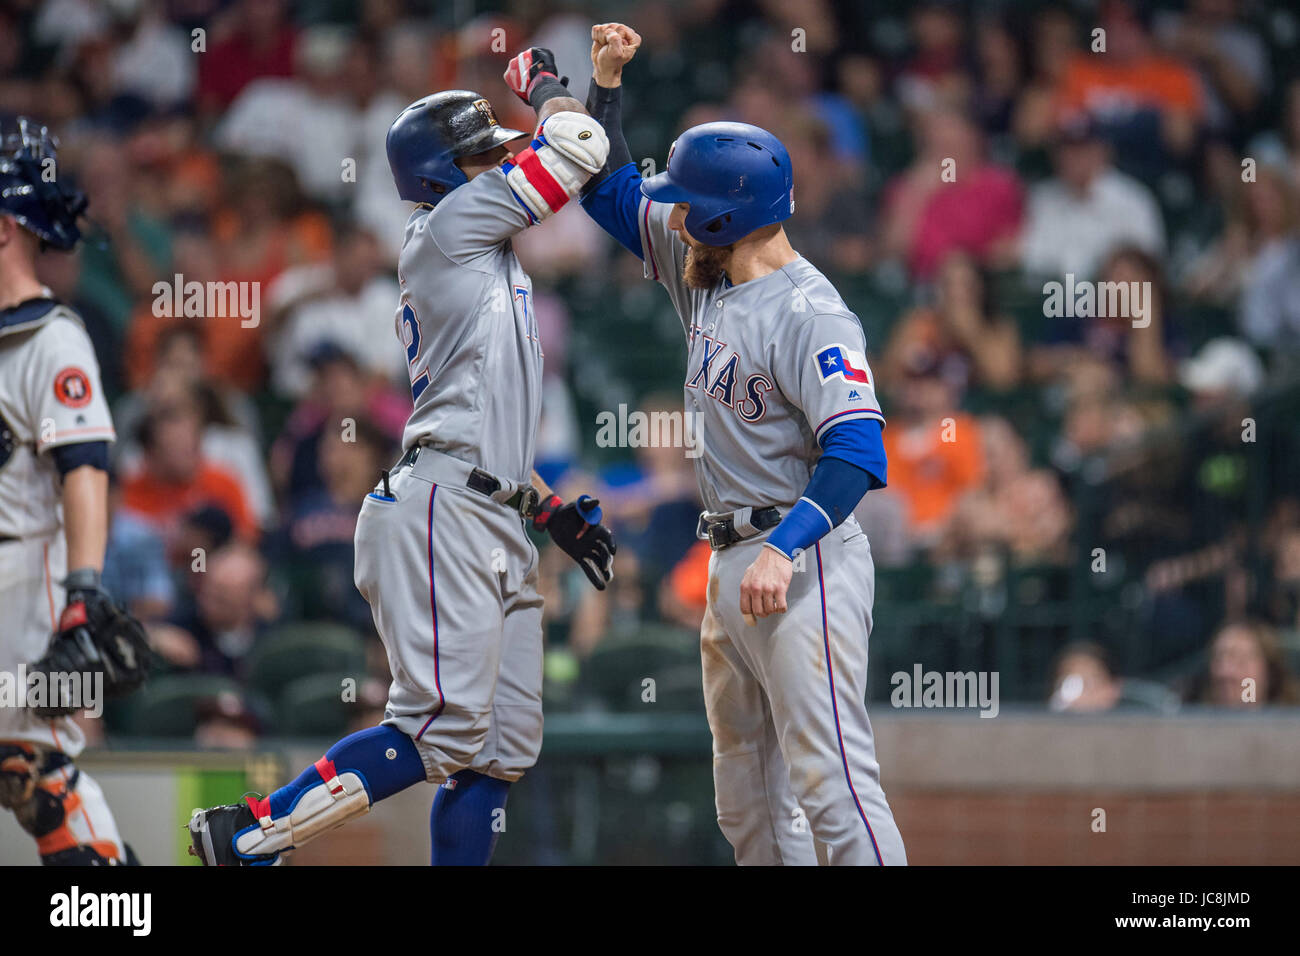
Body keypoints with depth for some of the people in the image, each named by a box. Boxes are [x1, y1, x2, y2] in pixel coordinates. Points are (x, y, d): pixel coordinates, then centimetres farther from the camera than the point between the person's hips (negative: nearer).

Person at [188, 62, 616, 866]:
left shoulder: (487, 264, 26)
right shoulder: (448, 227, -2)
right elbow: (579, 146, -7)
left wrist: (554, 511, 20)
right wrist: (542, 85, 13)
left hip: (498, 527, 10)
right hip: (442, 513, -10)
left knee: (503, 749, 5)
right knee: (443, 729, -17)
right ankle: (249, 832, -13)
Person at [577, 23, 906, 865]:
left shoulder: (808, 314, -17)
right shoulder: (705, 273, 11)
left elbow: (857, 450, -27)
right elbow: (614, 193, 25)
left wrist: (784, 550, -38)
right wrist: (606, 83, 12)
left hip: (804, 566, -10)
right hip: (732, 563, 10)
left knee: (830, 781, -17)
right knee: (748, 796, 12)